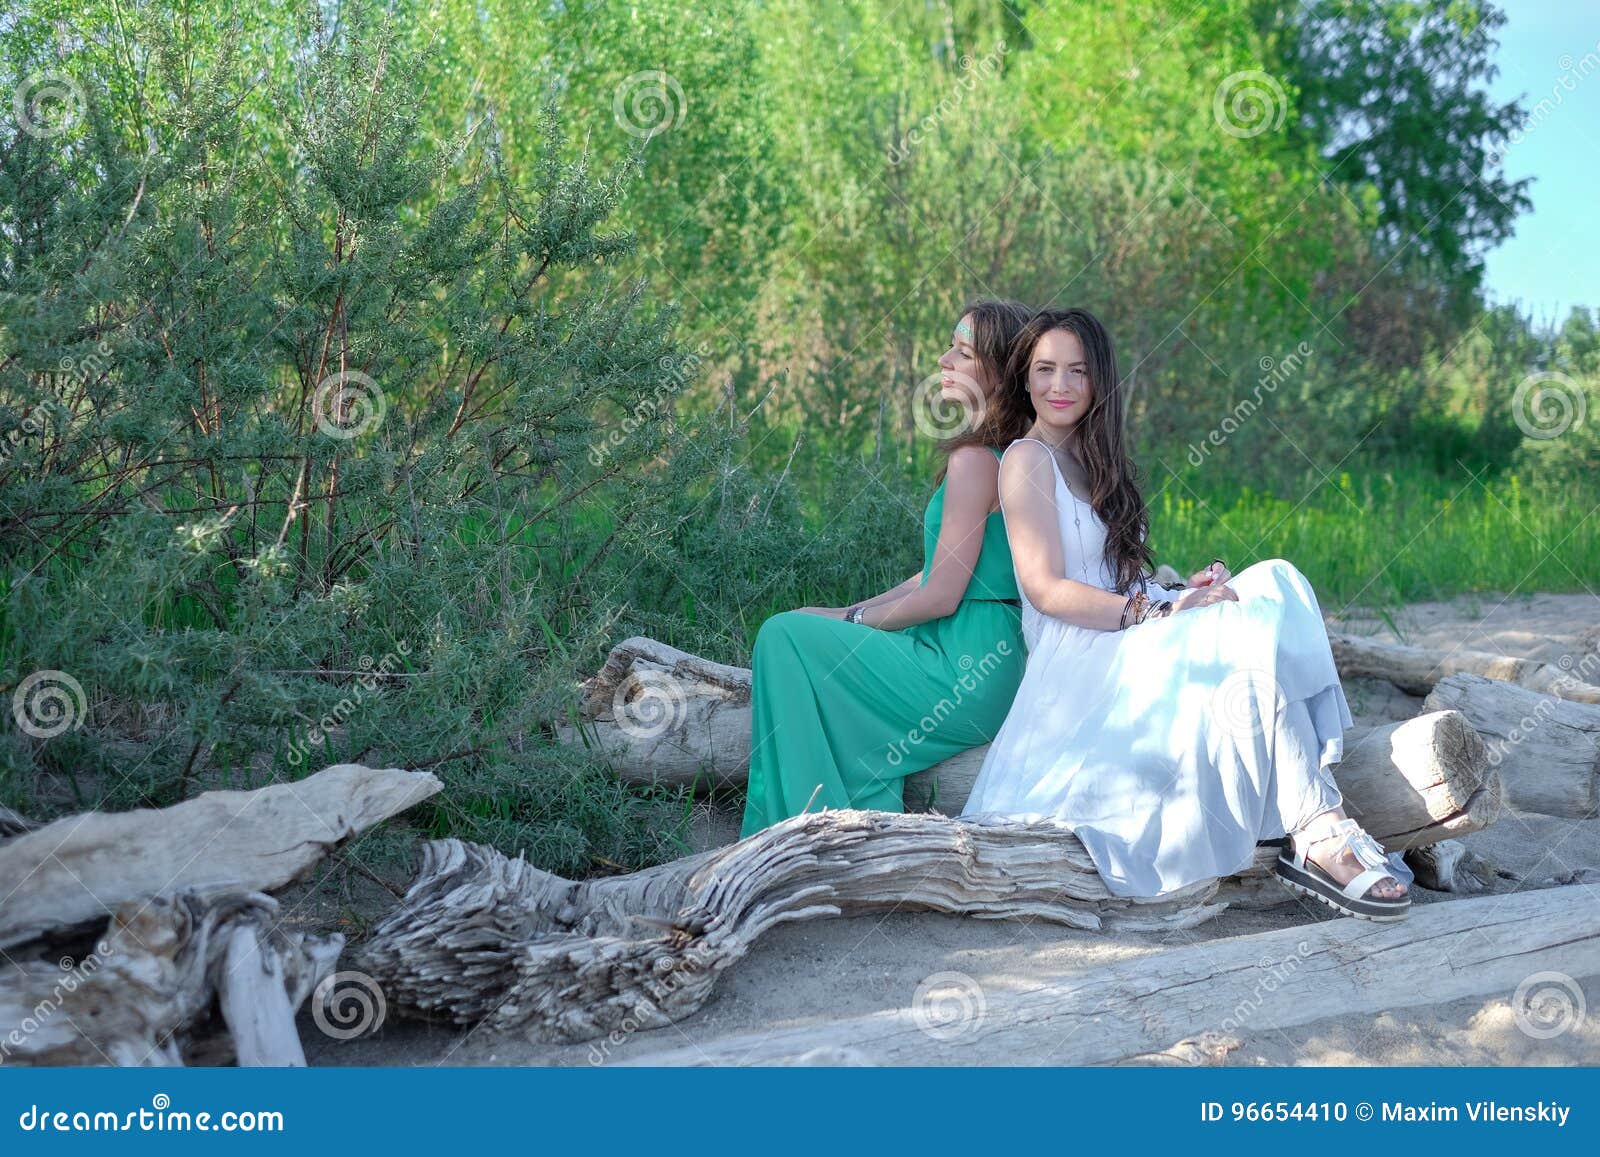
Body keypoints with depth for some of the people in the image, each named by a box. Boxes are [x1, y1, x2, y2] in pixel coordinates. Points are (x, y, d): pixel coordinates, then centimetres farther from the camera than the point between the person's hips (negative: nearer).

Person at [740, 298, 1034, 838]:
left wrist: (853, 621, -3)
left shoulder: (974, 461, -18)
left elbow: (941, 596, -18)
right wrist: (849, 613, 11)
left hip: (964, 671, -10)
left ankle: (813, 820, 5)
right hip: (994, 666, 10)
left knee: (784, 635, -4)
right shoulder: (1012, 457, 13)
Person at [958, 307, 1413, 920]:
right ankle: (1317, 836, -36)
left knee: (1274, 582, -19)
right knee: (1251, 637, -28)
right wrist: (1162, 611, -21)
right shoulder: (1028, 460, -1)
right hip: (1083, 664, -7)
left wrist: (1185, 588, -4)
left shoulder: (1092, 458, 24)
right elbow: (1046, 589, -13)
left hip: (1130, 640, 7)